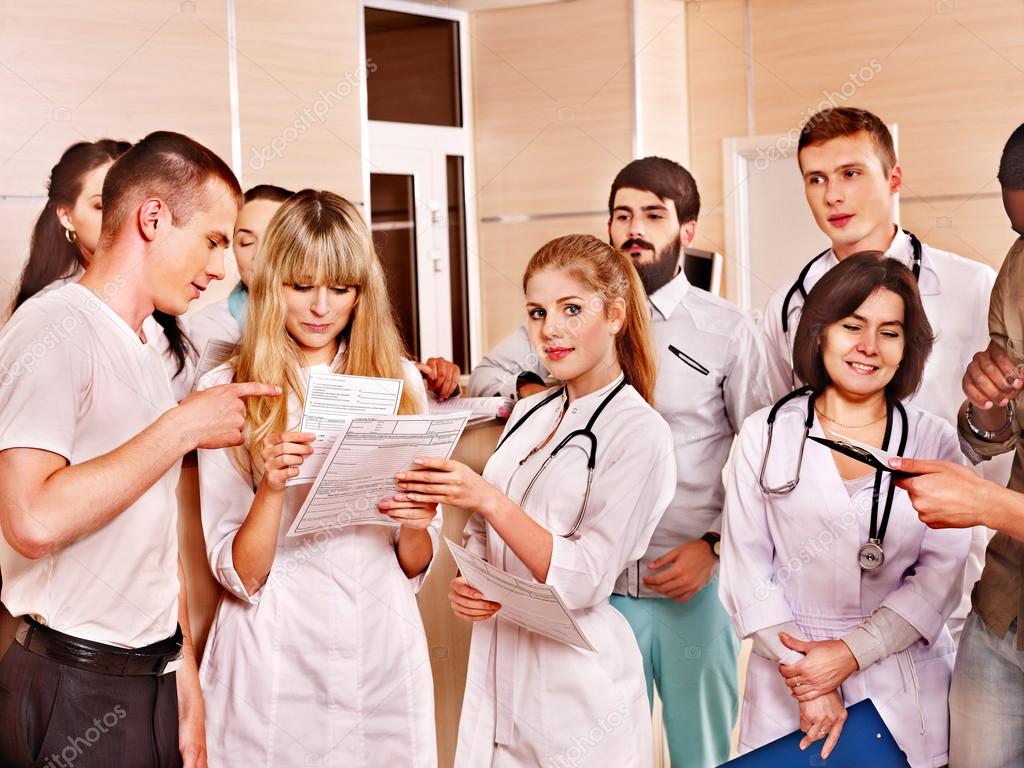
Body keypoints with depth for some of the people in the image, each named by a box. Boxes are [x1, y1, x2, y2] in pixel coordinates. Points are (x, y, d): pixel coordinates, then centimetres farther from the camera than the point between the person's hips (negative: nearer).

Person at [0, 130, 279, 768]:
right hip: (77, 692, -8)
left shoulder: (146, 352, 14)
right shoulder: (54, 328, -13)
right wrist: (184, 427, -18)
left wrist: (184, 675, 13)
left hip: (154, 683, 8)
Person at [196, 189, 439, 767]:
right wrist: (272, 486, -22)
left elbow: (415, 567, 9)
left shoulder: (401, 383, 5)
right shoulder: (227, 392, -3)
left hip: (385, 648, 3)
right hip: (275, 658, -2)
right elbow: (240, 576, -6)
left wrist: (418, 525, -13)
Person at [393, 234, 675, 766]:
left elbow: (585, 581, -17)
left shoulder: (638, 432, -11)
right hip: (496, 666, 6)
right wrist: (461, 584, -4)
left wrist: (488, 500, -24)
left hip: (575, 683, -6)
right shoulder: (528, 413, 10)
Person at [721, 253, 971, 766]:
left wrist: (850, 653, -14)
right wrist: (807, 680, -11)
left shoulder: (934, 442, -1)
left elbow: (941, 574, -5)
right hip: (788, 680, 0)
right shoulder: (766, 434, -1)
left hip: (903, 684, 0)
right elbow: (746, 566, -4)